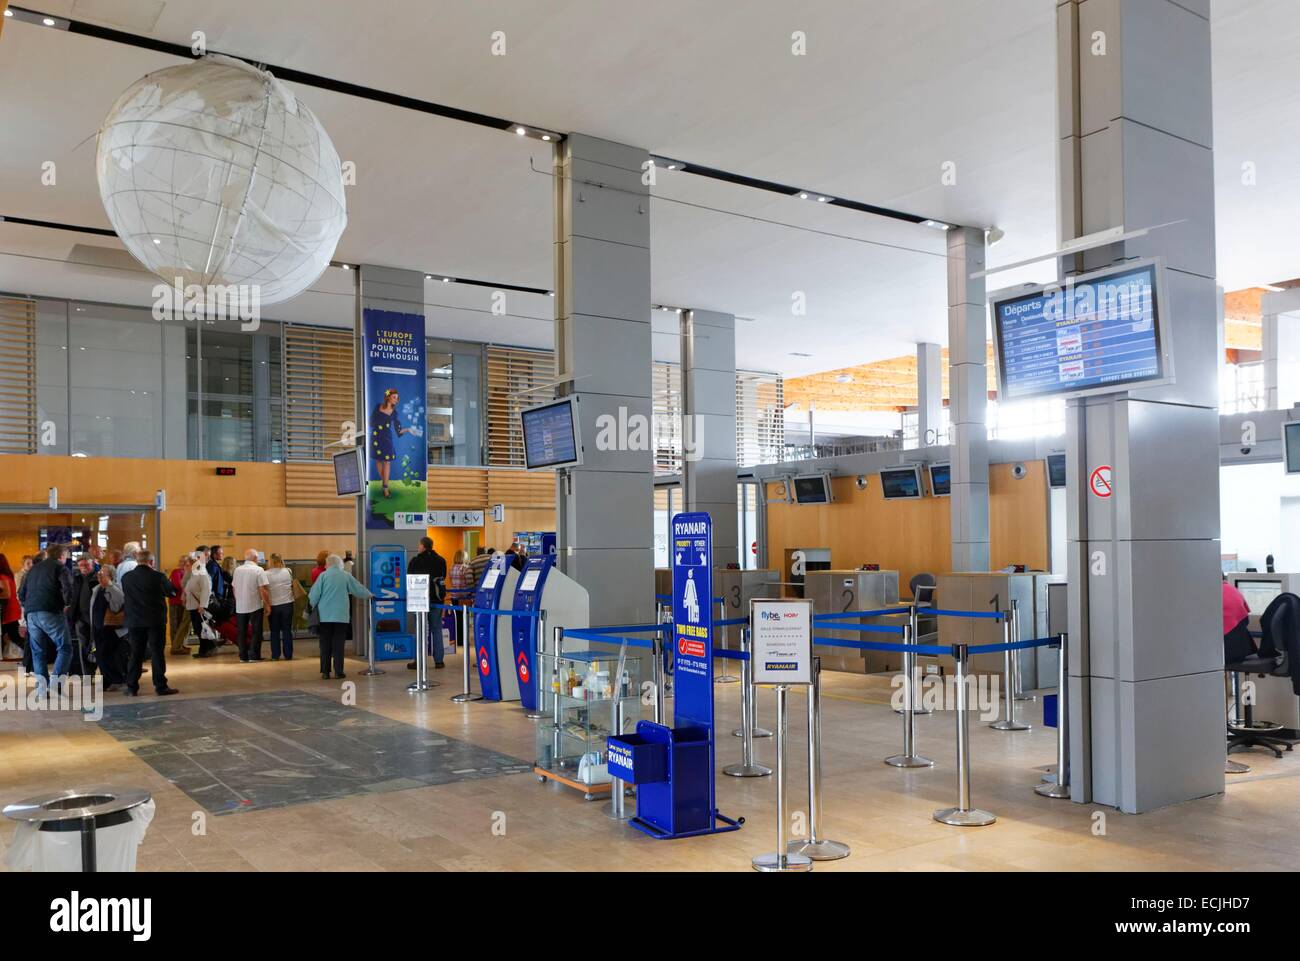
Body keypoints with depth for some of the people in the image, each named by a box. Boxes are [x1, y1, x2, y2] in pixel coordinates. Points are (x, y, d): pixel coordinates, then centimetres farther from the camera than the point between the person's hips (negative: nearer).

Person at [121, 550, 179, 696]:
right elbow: (171, 591, -4)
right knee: (157, 653, 1)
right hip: (155, 621, -4)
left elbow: (124, 595, 12)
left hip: (135, 621, 4)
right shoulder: (158, 576, -14)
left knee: (135, 654, 11)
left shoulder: (126, 577, -1)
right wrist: (168, 581, 15)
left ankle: (132, 687, 13)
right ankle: (160, 686, 3)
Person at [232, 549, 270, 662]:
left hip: (240, 606, 4)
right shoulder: (258, 570, -10)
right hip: (255, 606, -4)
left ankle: (243, 656, 12)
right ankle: (254, 655, -1)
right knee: (256, 632, 3)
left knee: (242, 632, 11)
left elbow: (233, 588, 14)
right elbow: (263, 590, -14)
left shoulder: (237, 570, 6)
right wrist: (267, 604, -7)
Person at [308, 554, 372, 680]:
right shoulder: (346, 576, 3)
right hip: (341, 616, 1)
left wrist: (311, 604, 15)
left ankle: (325, 672, 5)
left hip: (326, 616, -1)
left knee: (325, 644, 6)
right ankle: (338, 671, 3)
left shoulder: (323, 576, -3)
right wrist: (369, 595, 30)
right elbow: (358, 589, 11)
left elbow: (314, 595, -5)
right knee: (339, 643, 5)